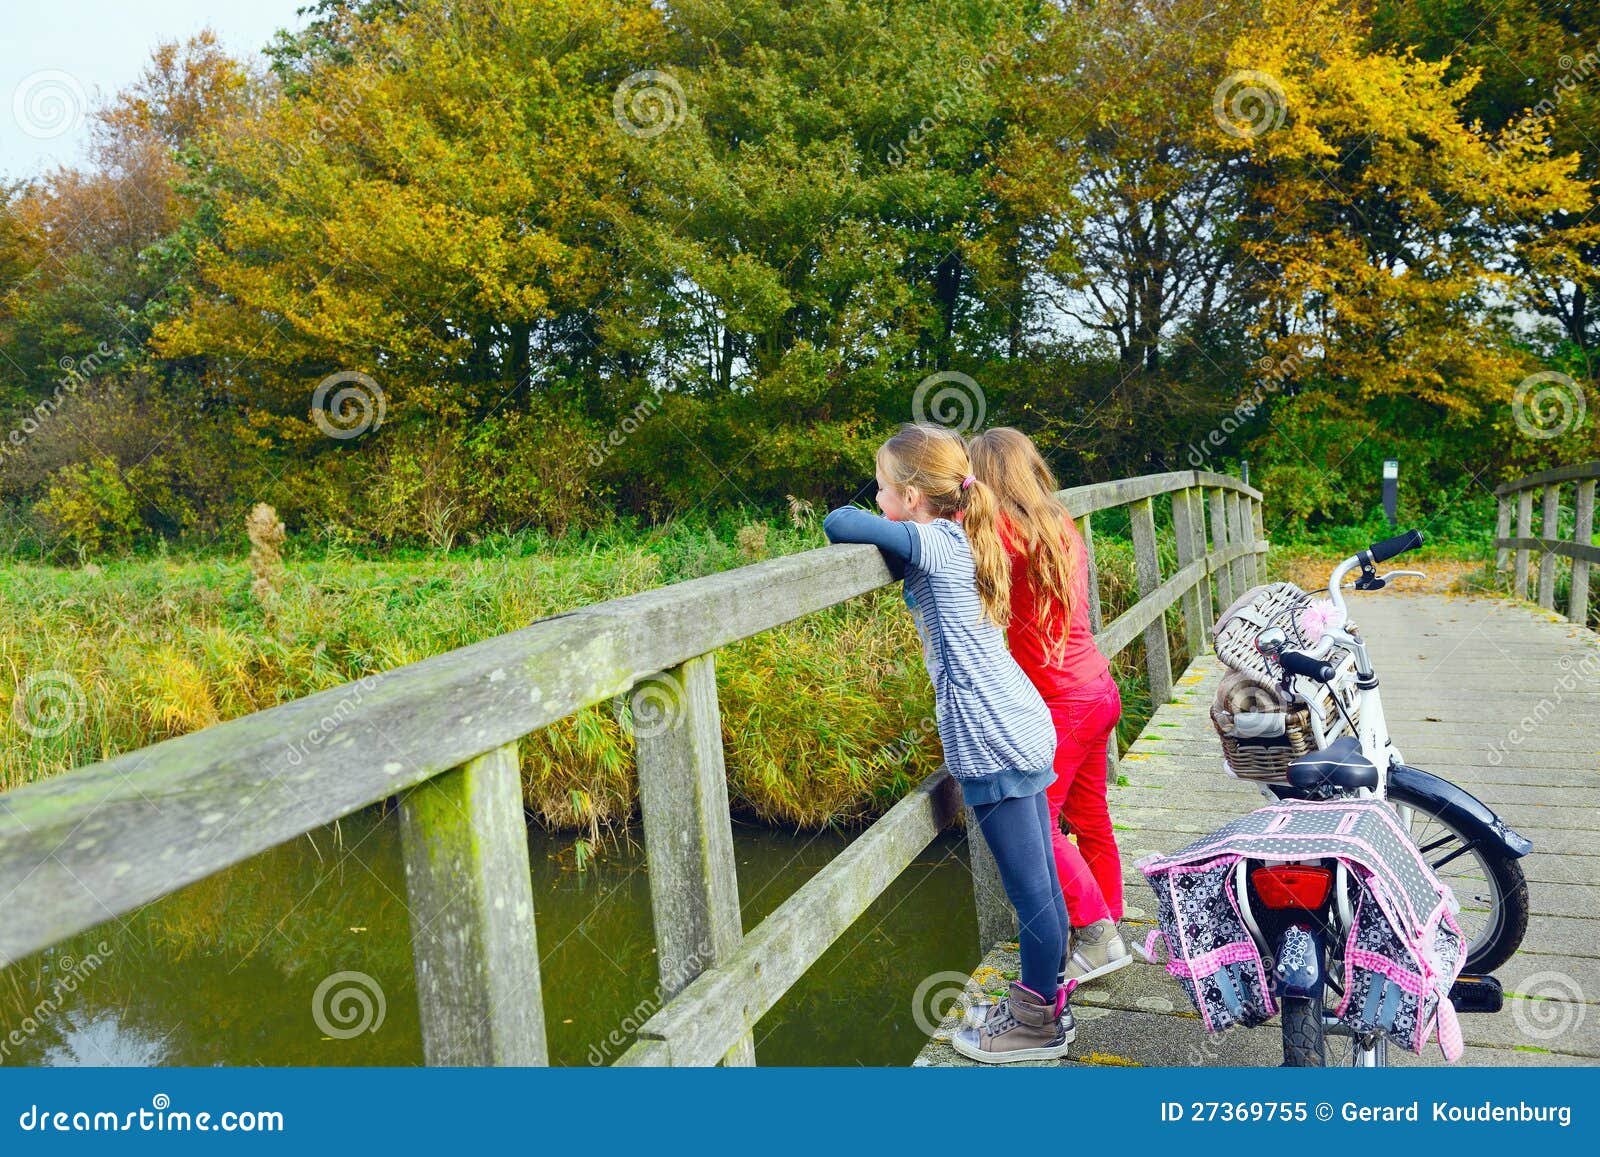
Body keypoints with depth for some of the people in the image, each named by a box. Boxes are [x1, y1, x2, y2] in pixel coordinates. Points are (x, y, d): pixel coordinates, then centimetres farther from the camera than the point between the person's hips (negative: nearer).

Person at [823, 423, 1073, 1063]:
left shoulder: (932, 543, -14)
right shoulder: (960, 540, 10)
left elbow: (841, 522, -20)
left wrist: (849, 523, 1)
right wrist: (882, 532, 9)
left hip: (994, 740, -9)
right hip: (1022, 725, 9)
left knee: (1029, 886, 3)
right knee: (1038, 879, 17)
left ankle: (1037, 1023, 16)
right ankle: (1045, 999, 30)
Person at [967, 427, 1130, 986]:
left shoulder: (1009, 531, -17)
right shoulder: (1061, 527, 9)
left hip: (1064, 703, -9)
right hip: (1097, 690, 9)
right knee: (1089, 819, 17)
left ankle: (1096, 934, 4)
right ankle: (1108, 931, 28)